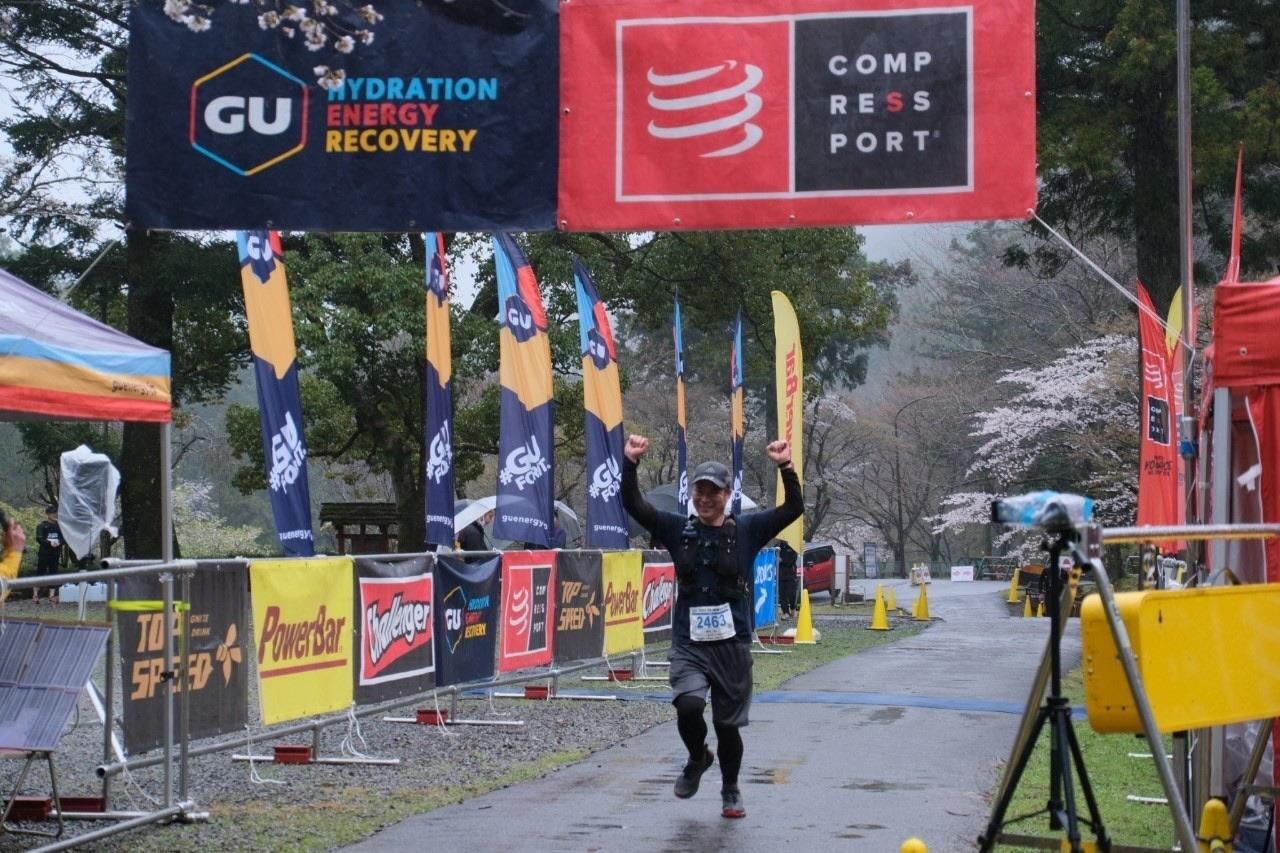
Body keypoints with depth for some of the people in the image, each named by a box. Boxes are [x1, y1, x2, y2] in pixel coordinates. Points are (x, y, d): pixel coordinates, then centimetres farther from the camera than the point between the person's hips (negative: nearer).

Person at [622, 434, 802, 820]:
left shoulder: (747, 530, 3)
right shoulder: (678, 529, 6)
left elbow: (794, 508, -5)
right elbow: (634, 505, -1)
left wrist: (786, 467, -18)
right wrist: (630, 463, -15)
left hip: (733, 643, 0)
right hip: (688, 642, 0)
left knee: (728, 723, 7)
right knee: (688, 703, -25)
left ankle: (730, 790, 33)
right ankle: (697, 758, 8)